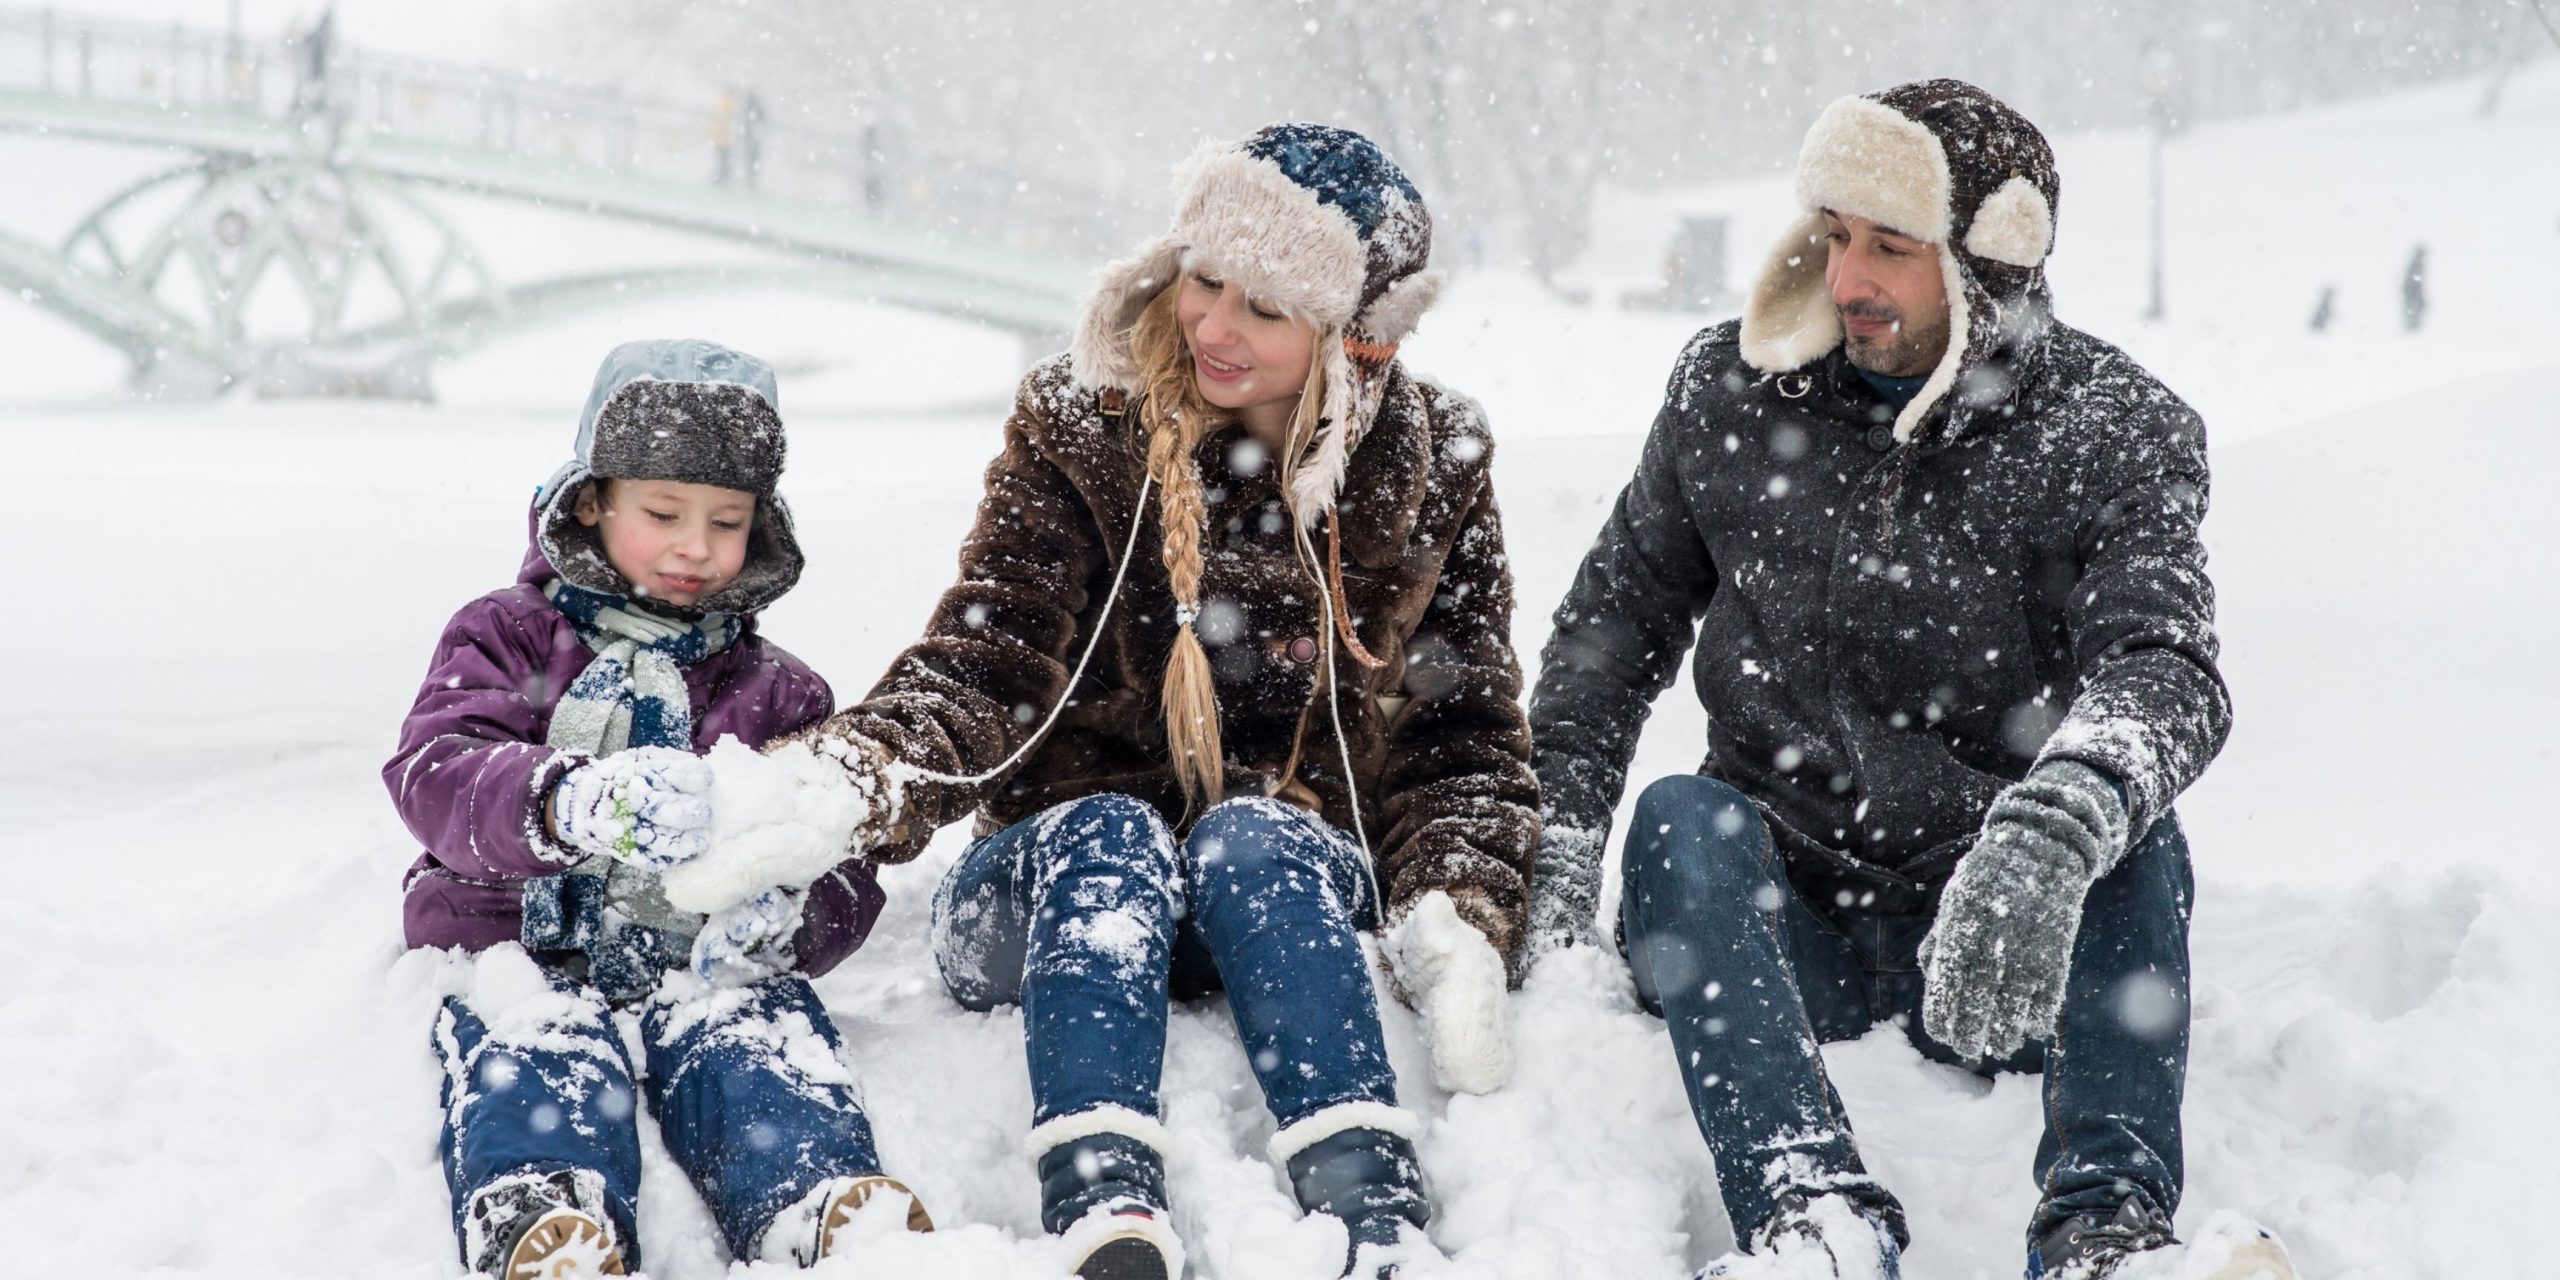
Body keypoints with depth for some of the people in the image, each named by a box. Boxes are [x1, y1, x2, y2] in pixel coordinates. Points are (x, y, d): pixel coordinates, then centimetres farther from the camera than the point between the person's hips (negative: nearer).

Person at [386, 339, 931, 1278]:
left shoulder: (778, 694, 22)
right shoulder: (507, 637, 14)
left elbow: (845, 872, 14)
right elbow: (433, 776, -7)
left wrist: (789, 915, -15)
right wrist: (569, 801, -31)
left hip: (704, 965, 1)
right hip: (526, 954, -1)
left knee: (759, 1035, -33)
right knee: (538, 1052, -35)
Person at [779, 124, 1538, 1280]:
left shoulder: (1429, 473, 2)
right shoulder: (1080, 433, -3)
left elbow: (1461, 730, 4)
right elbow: (983, 665, -13)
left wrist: (1456, 918, -14)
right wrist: (862, 774, -34)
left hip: (1289, 883, 1)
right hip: (1064, 882, 0)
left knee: (1249, 837, -32)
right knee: (1109, 835, -33)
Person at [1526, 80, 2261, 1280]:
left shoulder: (2115, 432, -6)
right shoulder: (1732, 391, 4)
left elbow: (2162, 665, -23)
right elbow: (1618, 612, 13)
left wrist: (2050, 832, -46)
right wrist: (1560, 834, -3)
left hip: (1999, 951, -1)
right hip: (1780, 925, 2)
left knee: (2129, 835, -30)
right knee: (1681, 819, -29)